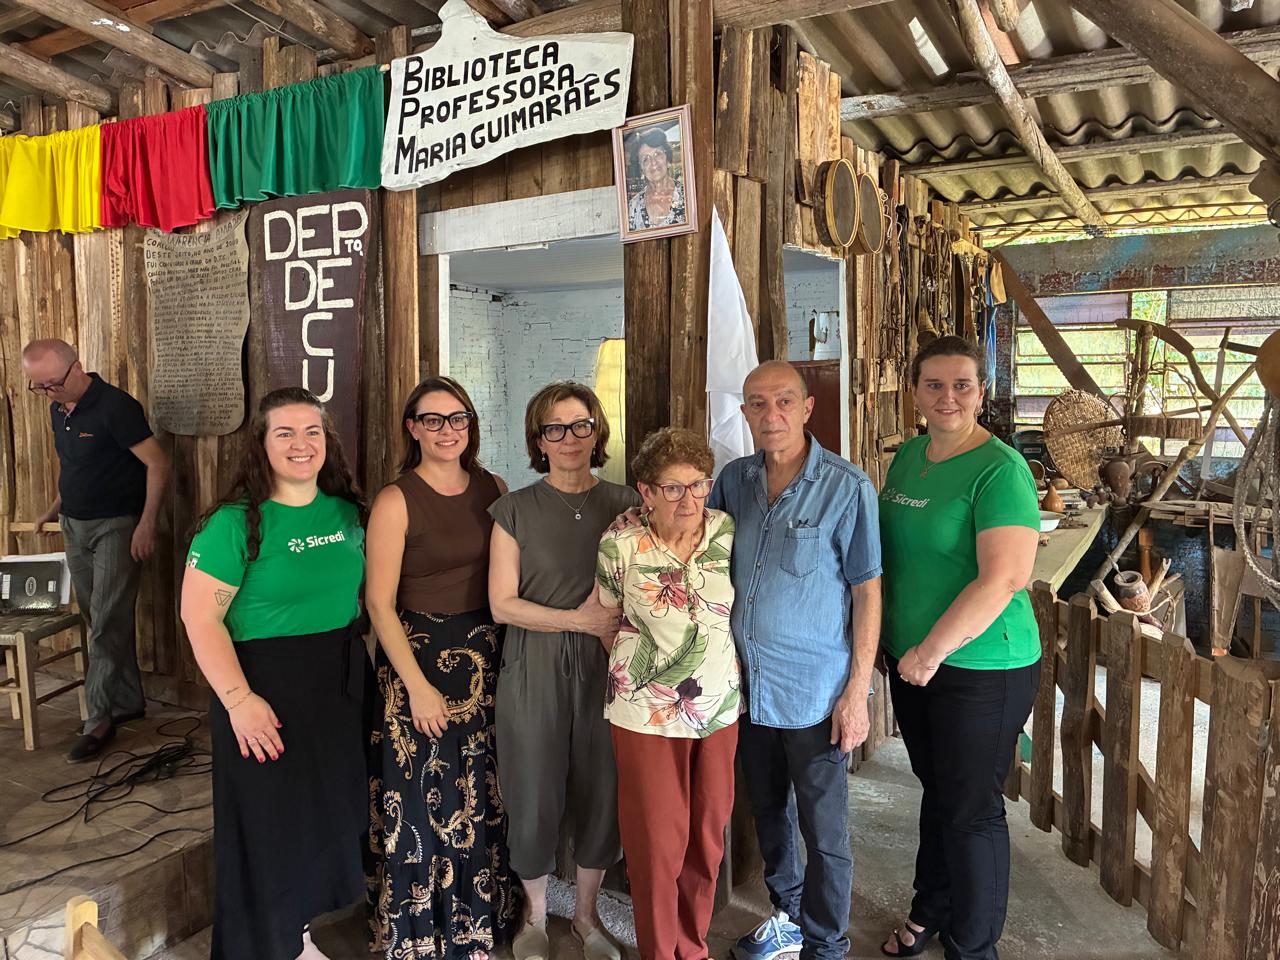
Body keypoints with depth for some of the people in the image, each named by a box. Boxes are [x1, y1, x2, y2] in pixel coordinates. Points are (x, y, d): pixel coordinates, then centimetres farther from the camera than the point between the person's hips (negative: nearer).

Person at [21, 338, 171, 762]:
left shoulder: (115, 406, -17)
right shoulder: (59, 409, 7)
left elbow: (158, 462, -18)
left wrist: (147, 523, -22)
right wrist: (56, 508, 14)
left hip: (116, 526, -8)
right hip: (75, 526, 8)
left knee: (107, 624, -5)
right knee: (103, 620, 13)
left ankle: (99, 719, 4)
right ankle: (128, 701, 25)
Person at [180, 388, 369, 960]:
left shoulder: (345, 511, 4)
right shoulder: (235, 522, -14)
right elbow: (200, 617, -16)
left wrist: (360, 663, 9)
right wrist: (238, 699, -22)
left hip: (340, 684, 6)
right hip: (268, 689, -6)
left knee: (328, 814, 18)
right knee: (271, 823, 7)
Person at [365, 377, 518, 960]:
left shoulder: (494, 490, 3)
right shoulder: (396, 501, -10)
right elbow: (379, 603, -11)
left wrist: (503, 650, 3)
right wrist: (418, 685, -14)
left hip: (484, 655, 4)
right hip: (418, 654, -4)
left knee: (482, 796, 14)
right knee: (424, 799, 5)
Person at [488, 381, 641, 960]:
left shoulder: (624, 504, 4)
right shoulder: (517, 510, -1)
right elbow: (502, 604, -6)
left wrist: (610, 603, -12)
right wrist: (580, 618, -14)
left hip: (604, 669, 2)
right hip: (535, 672, -1)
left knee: (602, 794, 10)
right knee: (535, 799, 7)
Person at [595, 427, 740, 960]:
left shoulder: (727, 530, -6)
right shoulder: (620, 545, -14)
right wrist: (635, 675, 6)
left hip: (720, 708, 3)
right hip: (647, 715, -3)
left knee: (708, 834, 16)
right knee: (657, 841, 8)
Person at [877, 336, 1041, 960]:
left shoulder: (999, 470, -18)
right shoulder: (908, 455, 5)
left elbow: (1004, 579, -25)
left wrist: (932, 651, -20)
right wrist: (901, 645, 9)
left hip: (982, 668, -7)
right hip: (913, 662, 7)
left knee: (971, 809, 8)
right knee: (935, 790, 22)